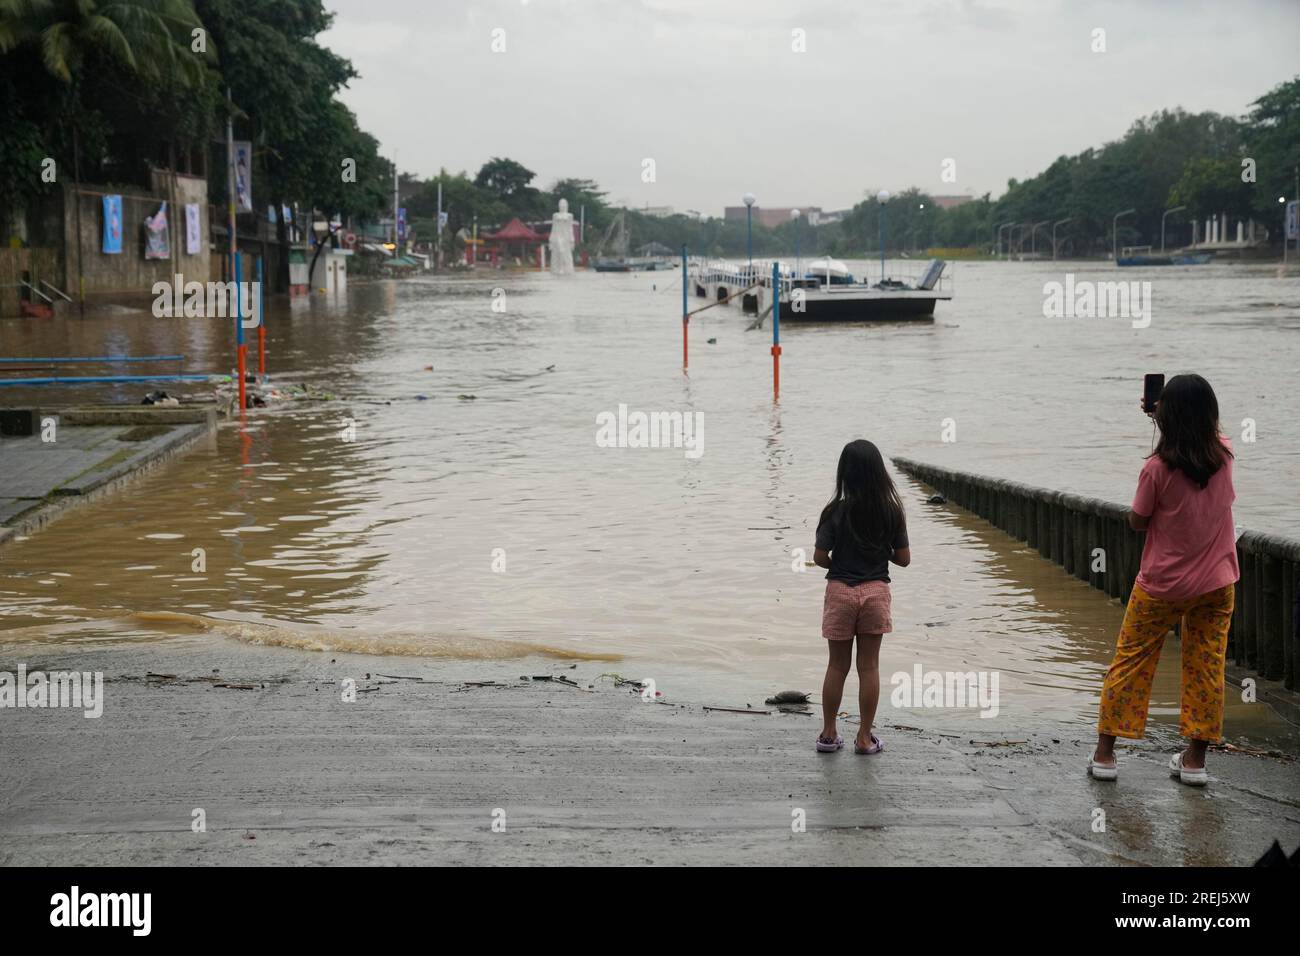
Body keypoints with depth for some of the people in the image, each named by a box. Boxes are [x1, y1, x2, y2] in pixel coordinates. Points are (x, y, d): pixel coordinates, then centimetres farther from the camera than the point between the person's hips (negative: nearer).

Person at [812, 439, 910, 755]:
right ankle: (865, 738, 11)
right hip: (876, 591, 1)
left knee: (837, 666, 10)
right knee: (869, 666, 8)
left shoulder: (836, 512, -11)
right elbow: (904, 559, -1)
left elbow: (819, 558, -10)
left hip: (840, 590, -1)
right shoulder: (891, 512, -6)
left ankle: (828, 735, 16)